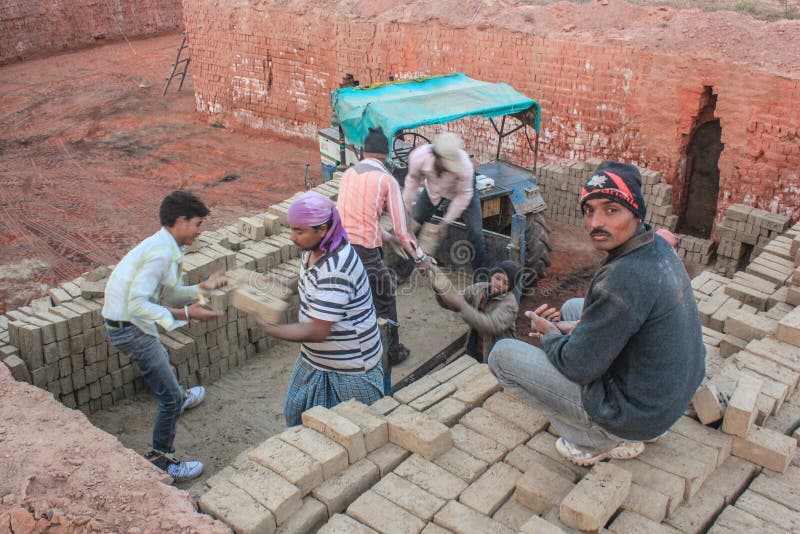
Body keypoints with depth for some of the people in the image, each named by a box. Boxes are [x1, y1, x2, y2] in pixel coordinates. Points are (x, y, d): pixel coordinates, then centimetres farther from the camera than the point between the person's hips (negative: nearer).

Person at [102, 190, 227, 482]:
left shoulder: (164, 246, 7)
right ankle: (161, 461, 9)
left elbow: (169, 295, 13)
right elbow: (137, 303, -30)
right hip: (130, 329, -11)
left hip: (129, 323, 11)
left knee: (162, 360, 37)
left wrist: (203, 287, 2)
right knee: (170, 397, -4)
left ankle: (179, 398, 65)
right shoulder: (161, 253, -25)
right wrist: (183, 314, -31)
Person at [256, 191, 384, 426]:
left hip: (348, 370, -9)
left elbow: (318, 332, -32)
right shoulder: (313, 249, -4)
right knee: (295, 415, 25)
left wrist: (269, 328, -25)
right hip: (316, 360, 10)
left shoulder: (335, 270, -33)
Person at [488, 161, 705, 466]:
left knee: (502, 355, -6)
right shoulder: (658, 249, -1)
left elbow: (579, 366, -22)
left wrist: (549, 334, -2)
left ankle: (596, 442, 5)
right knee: (573, 307, 26)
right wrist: (575, 326, 5)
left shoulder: (624, 278, -31)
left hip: (637, 413, -9)